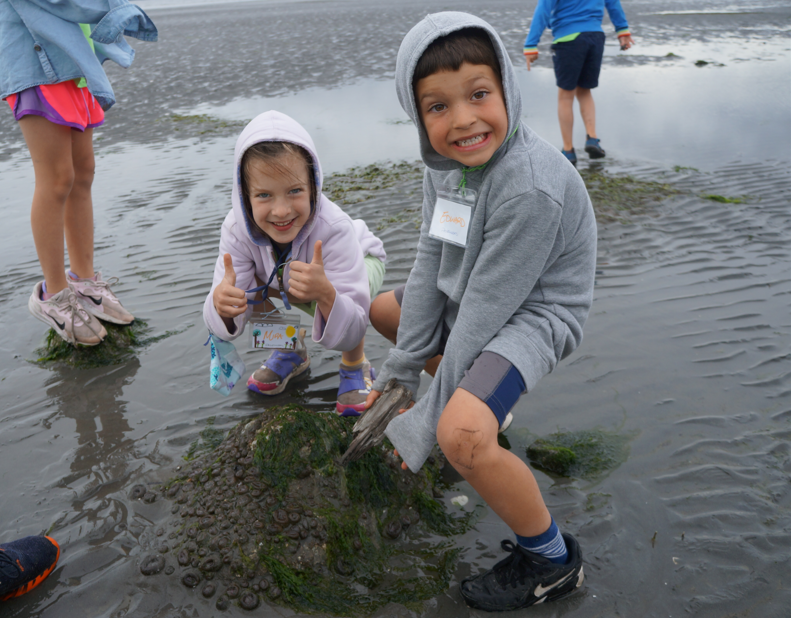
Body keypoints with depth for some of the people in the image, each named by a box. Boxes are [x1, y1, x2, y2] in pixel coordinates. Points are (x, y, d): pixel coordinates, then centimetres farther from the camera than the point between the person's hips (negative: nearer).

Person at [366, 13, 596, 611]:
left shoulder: (531, 186, -31)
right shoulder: (446, 160, -6)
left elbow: (483, 311, -28)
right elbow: (431, 267, -1)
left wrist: (424, 423, -21)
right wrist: (399, 372, -1)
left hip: (532, 315, -9)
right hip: (468, 302, 9)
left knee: (461, 434, -31)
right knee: (381, 308, 23)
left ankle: (552, 559, -5)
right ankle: (477, 397, 32)